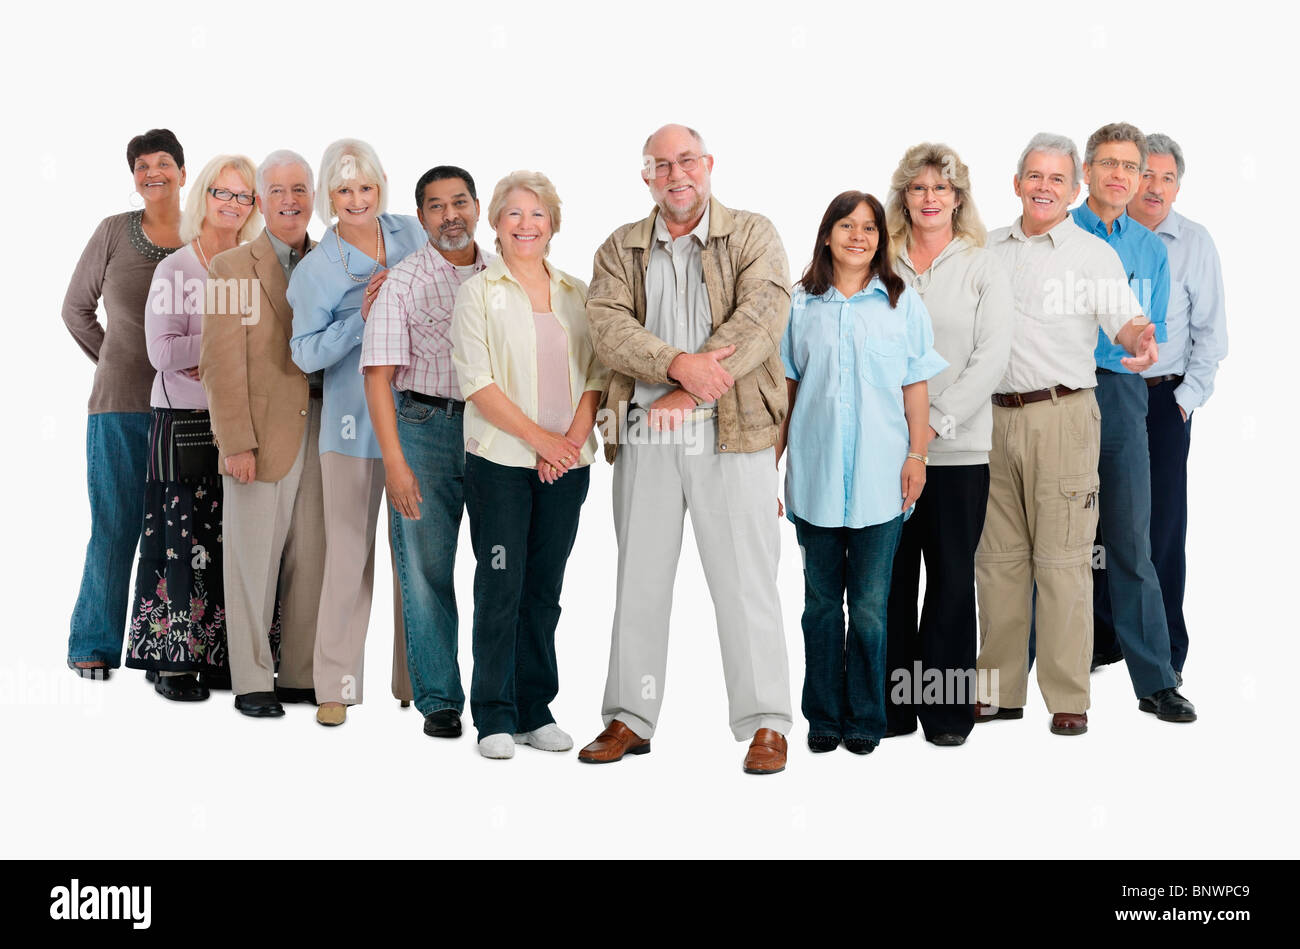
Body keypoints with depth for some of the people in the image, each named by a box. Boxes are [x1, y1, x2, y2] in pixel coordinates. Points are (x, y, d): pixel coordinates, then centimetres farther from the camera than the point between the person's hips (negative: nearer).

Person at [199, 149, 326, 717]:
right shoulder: (231, 268, 0)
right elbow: (221, 364, -5)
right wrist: (236, 442, -12)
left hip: (321, 432, 4)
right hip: (262, 436, -4)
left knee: (312, 559, 7)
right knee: (254, 559, 2)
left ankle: (302, 675, 18)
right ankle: (252, 681, 11)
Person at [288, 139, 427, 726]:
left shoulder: (410, 233, 7)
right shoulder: (315, 270, -4)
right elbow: (306, 354, -8)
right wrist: (362, 316, -18)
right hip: (353, 422, -3)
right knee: (349, 550, -1)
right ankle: (336, 683, 8)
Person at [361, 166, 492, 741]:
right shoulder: (402, 282, -1)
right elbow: (378, 374, -6)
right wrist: (394, 462, -14)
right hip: (424, 428, -2)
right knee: (426, 570, 1)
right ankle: (439, 700, 11)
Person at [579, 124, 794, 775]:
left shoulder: (753, 235, 5)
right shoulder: (620, 249, 12)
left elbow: (761, 318, -10)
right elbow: (608, 327, -3)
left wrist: (689, 392, -16)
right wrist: (678, 365, -20)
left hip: (731, 430, -3)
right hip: (642, 435, 3)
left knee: (744, 579, -2)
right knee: (640, 577, 9)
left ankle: (765, 724, 7)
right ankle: (631, 719, 19)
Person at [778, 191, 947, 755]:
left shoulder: (903, 302, 6)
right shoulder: (802, 305, 8)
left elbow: (915, 386, 6)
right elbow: (786, 389, 10)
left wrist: (917, 455, -1)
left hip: (879, 477, -1)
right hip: (815, 475, 1)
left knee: (870, 607, -1)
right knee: (822, 602, 8)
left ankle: (865, 719, 12)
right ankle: (823, 718, 17)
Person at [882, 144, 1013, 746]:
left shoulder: (983, 268, 4)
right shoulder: (883, 266, 9)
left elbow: (991, 357, -4)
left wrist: (935, 423, -12)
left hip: (958, 448, -1)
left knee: (951, 576, 2)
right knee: (890, 576, 3)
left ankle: (946, 707, 11)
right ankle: (893, 704, 13)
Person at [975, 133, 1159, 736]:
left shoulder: (1093, 253, 2)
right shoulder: (987, 249, 15)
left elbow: (1125, 319, -12)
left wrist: (1140, 341, -34)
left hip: (1062, 418, -4)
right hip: (994, 416, 5)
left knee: (1061, 561, -5)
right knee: (997, 557, 9)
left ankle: (1068, 698, 2)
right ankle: (998, 690, 19)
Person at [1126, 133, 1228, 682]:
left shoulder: (1194, 244, 2)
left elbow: (1209, 331, 2)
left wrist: (1187, 397, -5)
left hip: (1163, 398, -2)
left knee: (1162, 524, -1)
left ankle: (1165, 653, 7)